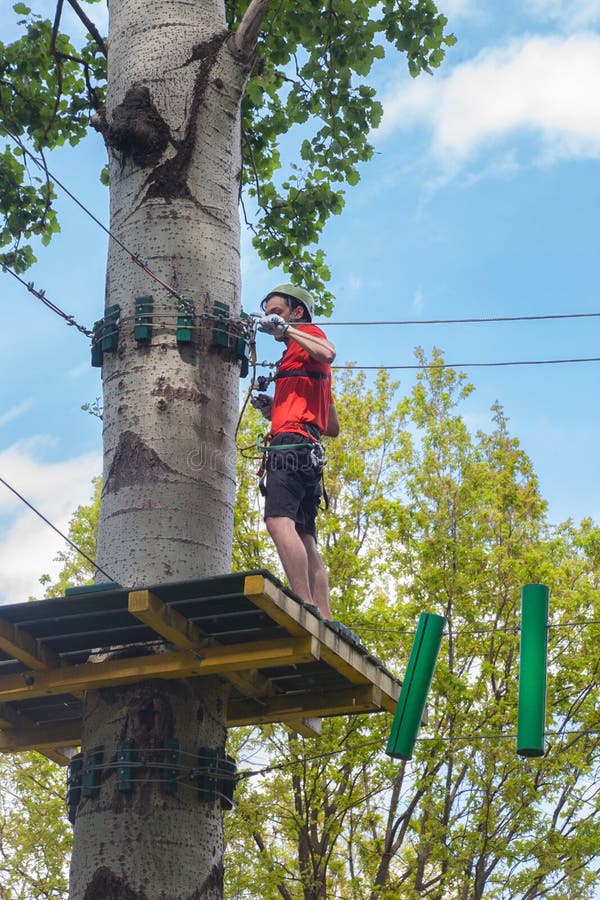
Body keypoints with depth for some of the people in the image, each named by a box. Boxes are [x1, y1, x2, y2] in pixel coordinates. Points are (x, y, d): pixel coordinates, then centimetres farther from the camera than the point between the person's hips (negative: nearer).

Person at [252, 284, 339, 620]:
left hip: (292, 443, -10)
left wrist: (286, 329, -10)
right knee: (305, 541, 2)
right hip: (309, 452, 10)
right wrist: (275, 411, 28)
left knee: (278, 520, -26)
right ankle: (325, 622, -6)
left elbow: (328, 353, -19)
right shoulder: (302, 361, 34)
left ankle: (306, 607, -37)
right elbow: (333, 427, 34)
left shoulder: (309, 334, 9)